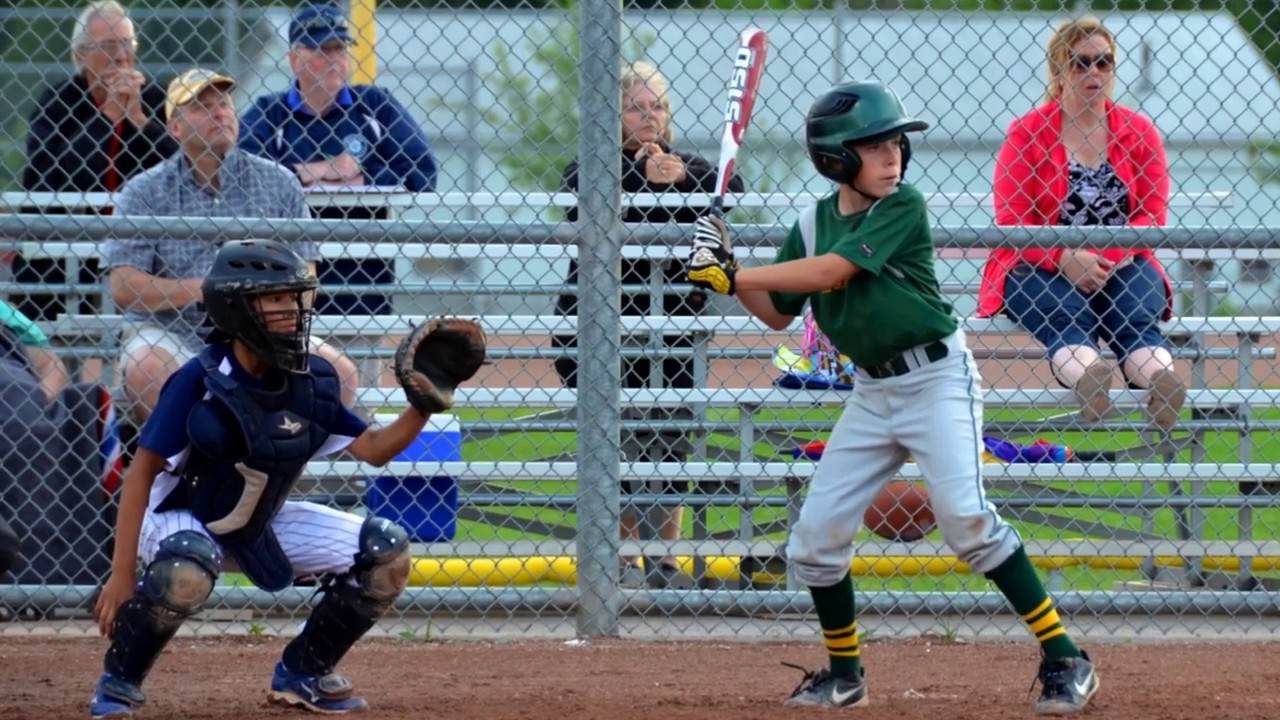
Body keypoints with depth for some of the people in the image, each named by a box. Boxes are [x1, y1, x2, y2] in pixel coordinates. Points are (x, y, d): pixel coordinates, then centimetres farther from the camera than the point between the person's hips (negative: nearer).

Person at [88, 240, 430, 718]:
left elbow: (372, 449, -2)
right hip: (181, 521, -6)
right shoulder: (202, 382, -25)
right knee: (186, 571, -42)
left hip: (262, 526, 6)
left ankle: (303, 673, 13)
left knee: (386, 551, -5)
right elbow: (141, 473, -24)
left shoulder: (312, 382, -9)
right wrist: (122, 574, -29)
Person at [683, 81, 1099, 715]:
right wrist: (729, 277, -6)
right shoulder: (814, 223, 4)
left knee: (963, 514, -21)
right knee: (815, 535, 3)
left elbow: (830, 270, -24)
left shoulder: (903, 208, -14)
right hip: (873, 393, 6)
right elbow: (779, 314, 12)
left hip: (937, 379, -6)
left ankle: (1063, 658, -16)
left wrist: (734, 275, -21)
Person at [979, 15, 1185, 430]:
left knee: (1137, 314, -30)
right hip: (1041, 269, -2)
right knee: (1064, 314, -33)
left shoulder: (1139, 132, 10)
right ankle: (1088, 377, -65)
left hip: (1122, 267, 2)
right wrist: (1066, 260, -19)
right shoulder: (1026, 132, 4)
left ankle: (1159, 378, -62)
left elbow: (1154, 215, 4)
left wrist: (1111, 257, -16)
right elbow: (1010, 219, -3)